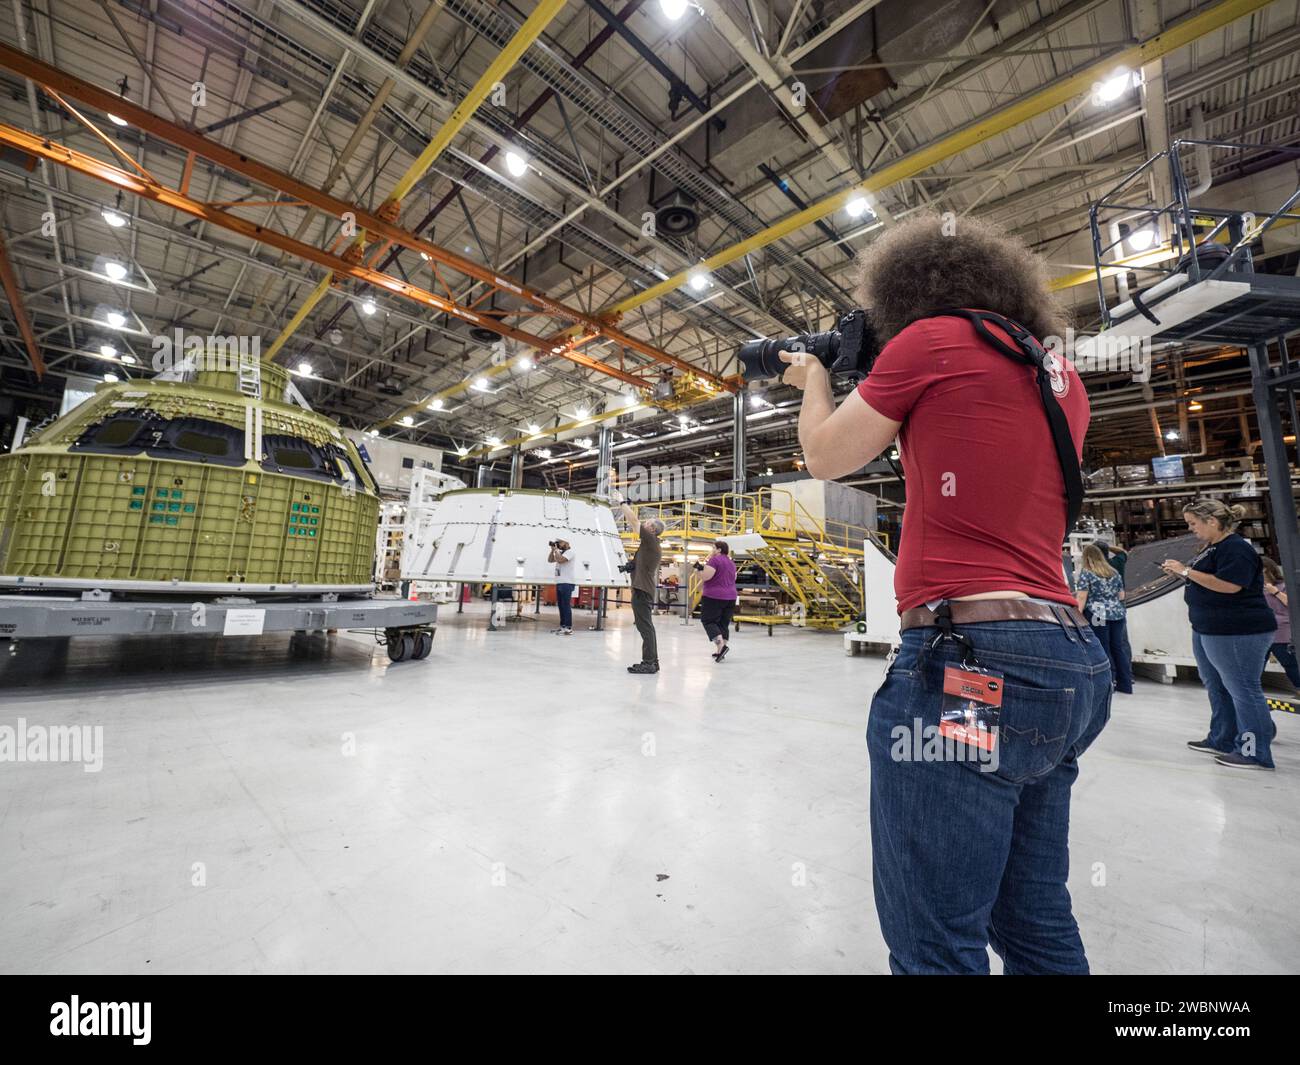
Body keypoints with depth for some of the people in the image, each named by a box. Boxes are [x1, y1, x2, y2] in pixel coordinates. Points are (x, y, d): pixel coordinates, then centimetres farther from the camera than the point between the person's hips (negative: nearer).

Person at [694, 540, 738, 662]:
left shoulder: (714, 560, -11)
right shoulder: (731, 563, 14)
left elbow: (706, 576, -19)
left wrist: (700, 568, -1)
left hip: (713, 596, -7)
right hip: (730, 597, 7)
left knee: (709, 621, -1)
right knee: (724, 623, 9)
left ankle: (721, 645, -19)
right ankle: (720, 651, 7)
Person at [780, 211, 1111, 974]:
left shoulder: (932, 339, -2)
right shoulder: (1061, 380, 19)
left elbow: (827, 457, 4)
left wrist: (815, 379, 22)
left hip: (971, 659, -9)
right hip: (1074, 664, 9)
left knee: (936, 941, 3)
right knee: (1036, 921, 22)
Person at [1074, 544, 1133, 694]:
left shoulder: (1085, 573, -7)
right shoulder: (1114, 572, 12)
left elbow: (1081, 598, -13)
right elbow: (1121, 596, 17)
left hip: (1097, 616, -6)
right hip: (1117, 614, 6)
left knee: (1103, 650, 1)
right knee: (1118, 647, 11)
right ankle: (1126, 685, 16)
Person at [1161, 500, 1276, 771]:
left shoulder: (1236, 548, -15)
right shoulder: (1212, 548, 14)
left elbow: (1229, 585, -25)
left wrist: (1186, 570, -20)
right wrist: (1180, 572, 6)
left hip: (1237, 633, -10)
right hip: (1206, 630, 10)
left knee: (1243, 690, -1)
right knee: (1216, 687, 17)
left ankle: (1255, 753, 8)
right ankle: (1222, 740, 28)